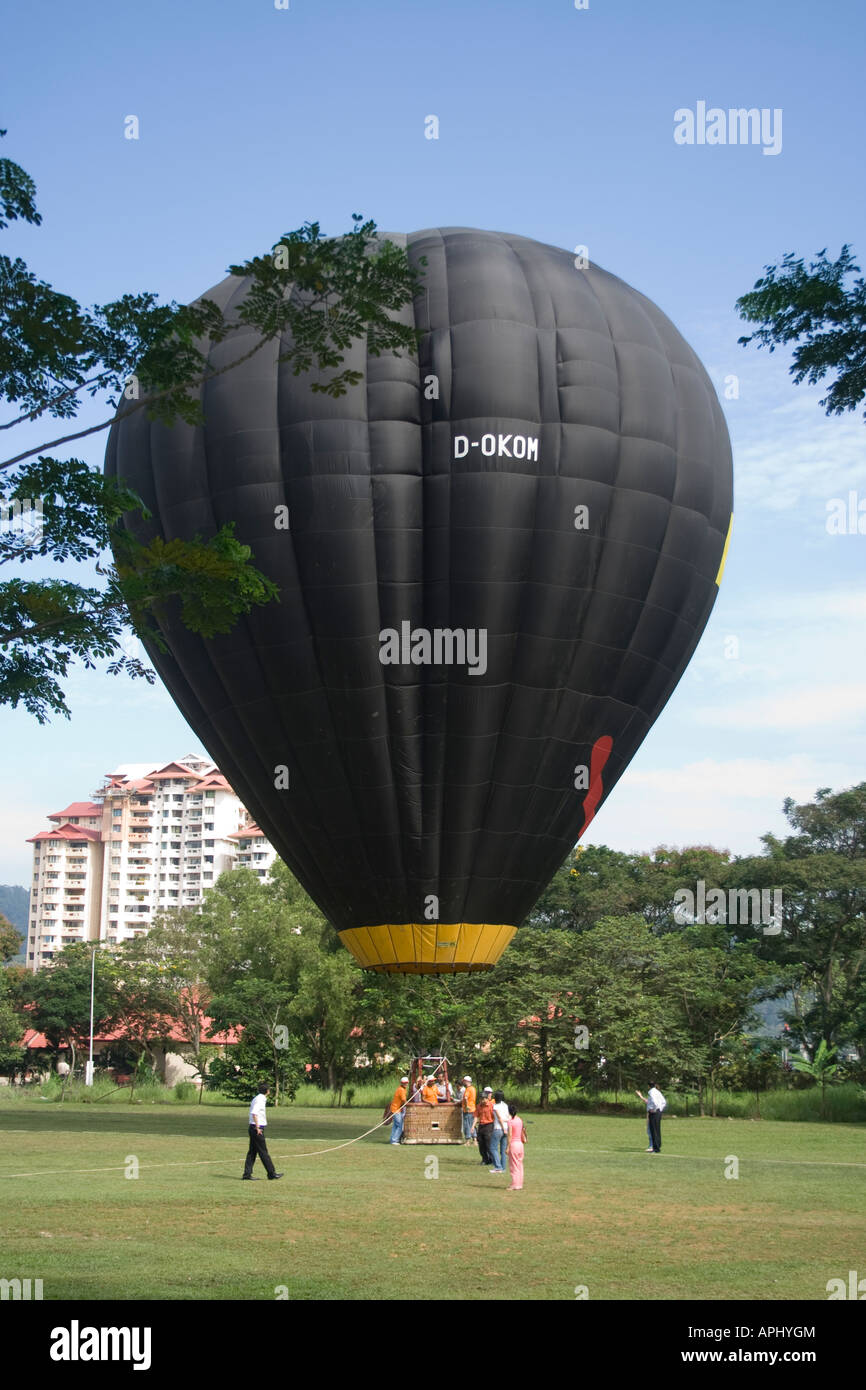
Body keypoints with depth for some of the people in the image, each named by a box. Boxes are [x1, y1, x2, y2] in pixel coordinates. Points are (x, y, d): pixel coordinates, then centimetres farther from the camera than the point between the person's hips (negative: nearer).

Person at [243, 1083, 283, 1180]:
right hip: (257, 1128, -10)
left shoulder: (257, 1098, 14)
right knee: (263, 1152, -3)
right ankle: (271, 1174, 2)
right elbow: (254, 1113, -23)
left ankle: (247, 1174, 9)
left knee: (252, 1152, 9)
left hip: (254, 1128, 10)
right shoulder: (260, 1099, -14)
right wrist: (257, 1127, -22)